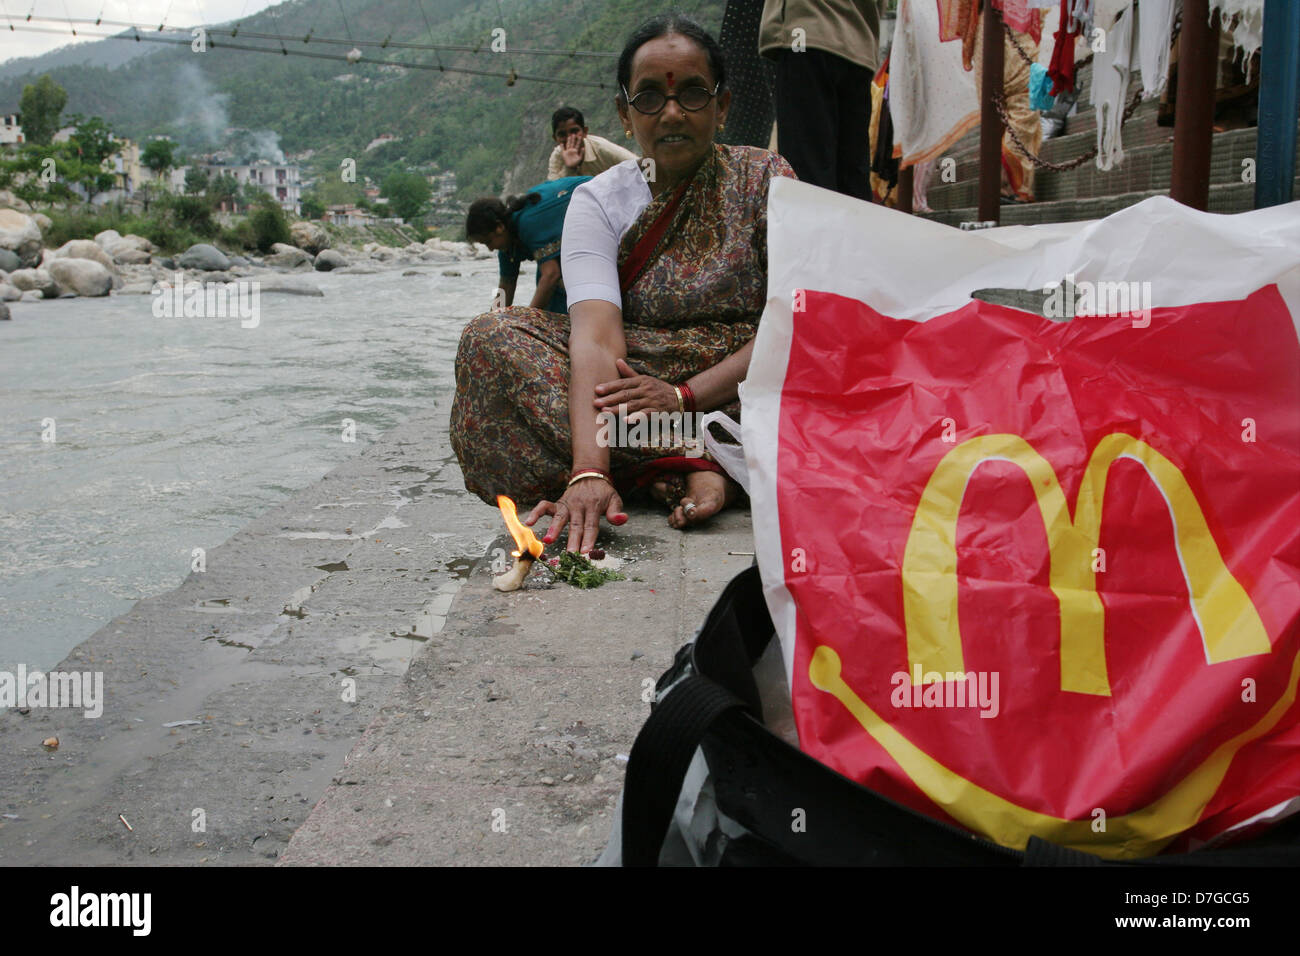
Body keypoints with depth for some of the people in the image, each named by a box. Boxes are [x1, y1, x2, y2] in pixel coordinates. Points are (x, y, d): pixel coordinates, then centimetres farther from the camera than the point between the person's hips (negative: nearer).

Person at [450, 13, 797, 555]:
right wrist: (589, 469, -36)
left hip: (745, 388, -1)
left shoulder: (765, 179, 0)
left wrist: (686, 394, -22)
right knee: (491, 338, -19)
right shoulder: (599, 201, -1)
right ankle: (698, 469, -27)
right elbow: (596, 334, -19)